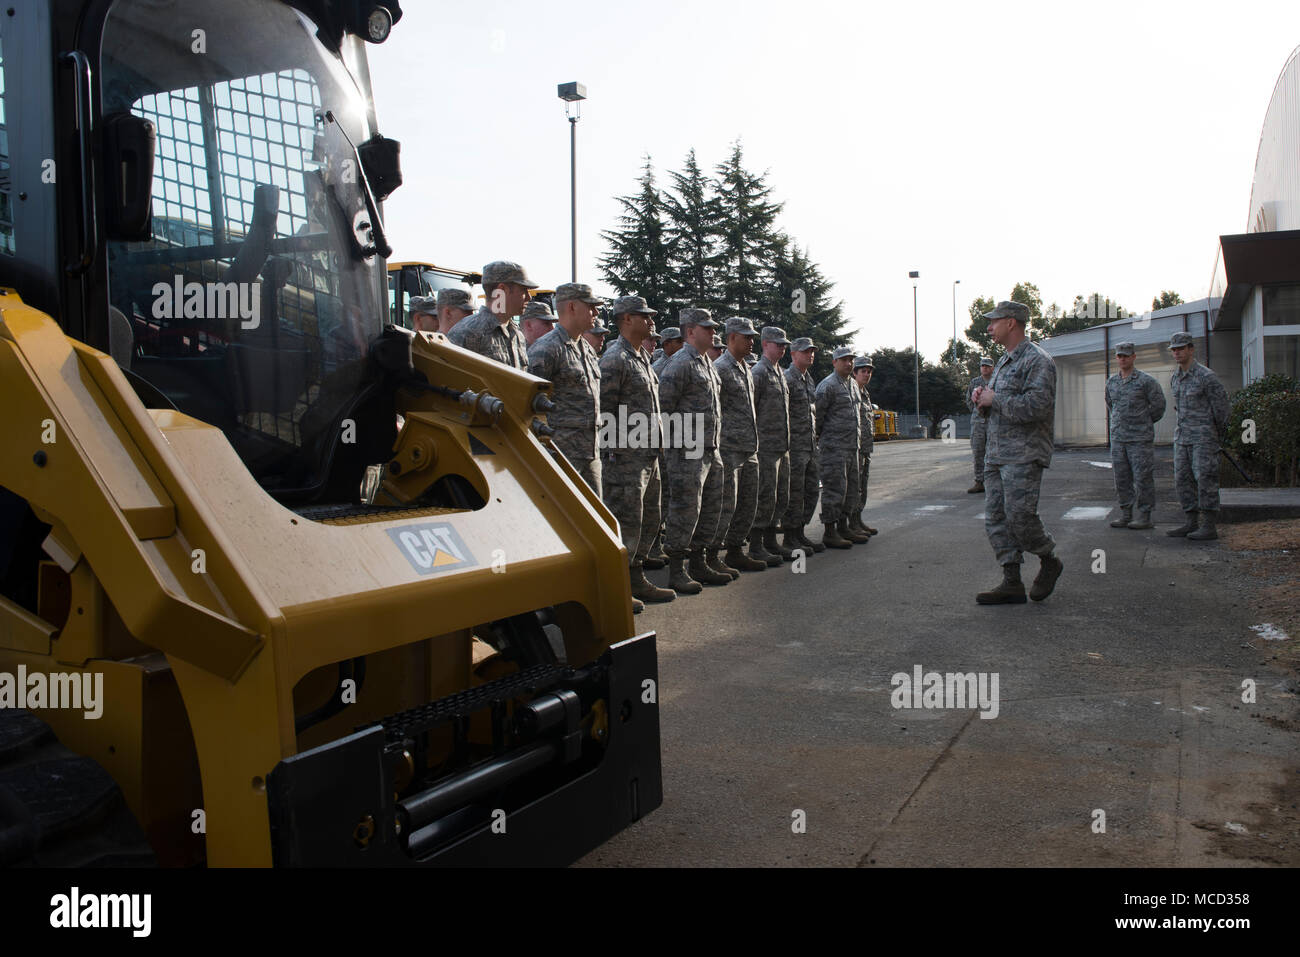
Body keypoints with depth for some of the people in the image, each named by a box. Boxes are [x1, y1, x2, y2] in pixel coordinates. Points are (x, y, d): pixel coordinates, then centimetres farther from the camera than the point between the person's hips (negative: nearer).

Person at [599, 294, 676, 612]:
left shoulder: (642, 359, 18)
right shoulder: (615, 359, -12)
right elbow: (604, 411, -17)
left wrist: (655, 449, 19)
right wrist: (614, 451, -17)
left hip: (649, 457, 10)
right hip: (627, 458, -10)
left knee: (648, 522, 15)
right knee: (626, 524, -6)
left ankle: (636, 580, 26)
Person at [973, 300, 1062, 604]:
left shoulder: (1037, 360, -10)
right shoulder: (1004, 361, 20)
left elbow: (1036, 405, -23)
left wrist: (994, 400, -14)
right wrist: (982, 397, 7)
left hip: (1024, 455, -9)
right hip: (996, 453, 9)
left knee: (1020, 516, -12)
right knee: (996, 518, 4)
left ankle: (1050, 562, 15)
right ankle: (1012, 584, 8)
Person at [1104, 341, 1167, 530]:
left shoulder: (1145, 381, -5)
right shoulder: (1111, 382, 11)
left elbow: (1158, 405, 1)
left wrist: (1143, 422, 10)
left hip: (1140, 438, -5)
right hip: (1117, 437, 5)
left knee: (1143, 477, -3)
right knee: (1121, 477, 7)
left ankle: (1145, 516, 3)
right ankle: (1125, 514, 15)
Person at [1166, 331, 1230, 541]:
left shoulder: (1206, 376, -11)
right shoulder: (1174, 378, 11)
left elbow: (1221, 405, -6)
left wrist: (1218, 435, 3)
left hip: (1203, 436, -8)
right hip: (1182, 435, 8)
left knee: (1205, 478, -8)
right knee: (1183, 479, 6)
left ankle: (1209, 526, -5)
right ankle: (1191, 523, 12)